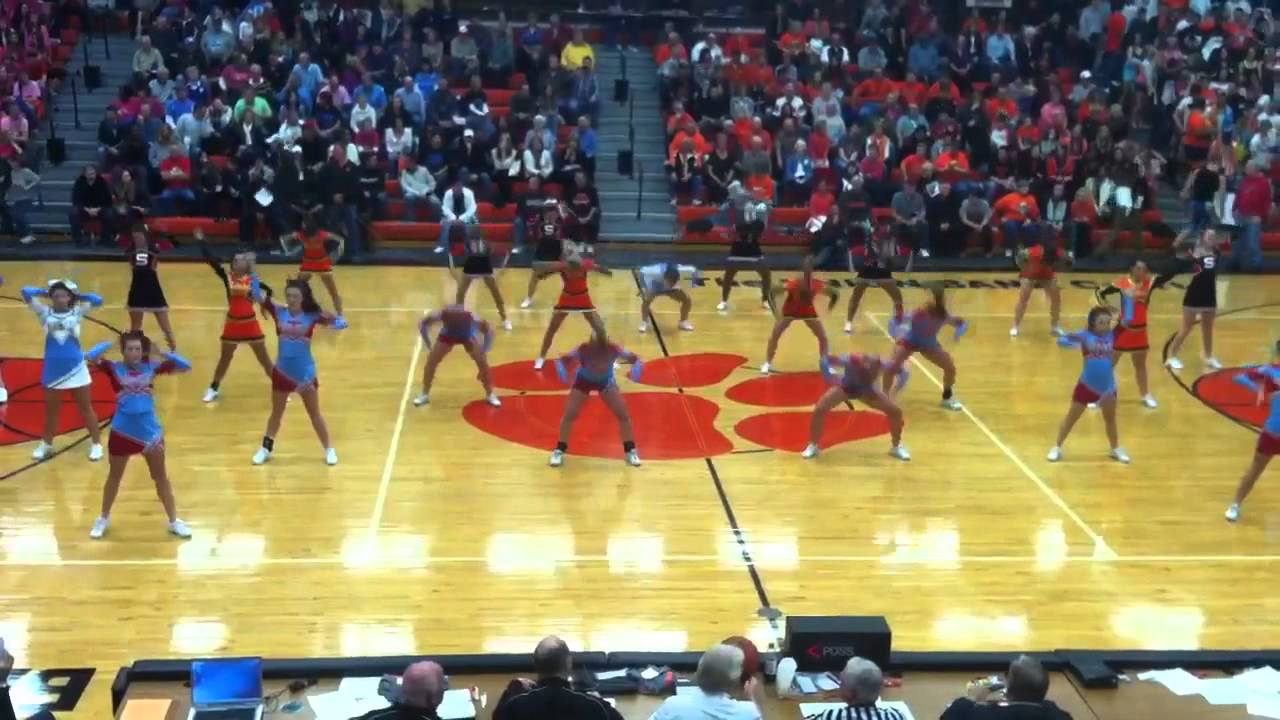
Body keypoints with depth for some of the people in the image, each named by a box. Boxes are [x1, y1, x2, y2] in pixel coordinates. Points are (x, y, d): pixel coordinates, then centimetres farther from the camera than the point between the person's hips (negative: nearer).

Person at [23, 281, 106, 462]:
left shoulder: (77, 313, -2)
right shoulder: (45, 313, -2)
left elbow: (98, 300, -8)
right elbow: (26, 292, -8)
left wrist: (77, 295, -3)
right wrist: (45, 292, -1)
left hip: (76, 369, -1)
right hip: (52, 370, 1)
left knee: (86, 408, 9)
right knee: (51, 410, 16)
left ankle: (96, 444, 19)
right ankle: (46, 444, 31)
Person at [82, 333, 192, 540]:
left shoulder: (151, 368, -1)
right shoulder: (115, 369, -6)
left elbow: (184, 365, -5)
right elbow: (90, 357, -21)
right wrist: (108, 344, -9)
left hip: (149, 431, 1)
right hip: (122, 432, -1)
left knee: (160, 477, 13)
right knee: (114, 477, 18)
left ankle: (174, 521, 25)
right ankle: (104, 519, 37)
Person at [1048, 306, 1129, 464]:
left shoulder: (1111, 336, -5)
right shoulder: (1086, 335, -13)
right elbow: (1062, 341, -22)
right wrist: (1078, 342, -40)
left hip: (1107, 386, 3)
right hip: (1087, 385, -3)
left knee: (1110, 419, 18)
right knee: (1071, 417, 10)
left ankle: (1116, 449, 37)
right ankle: (1057, 448, 22)